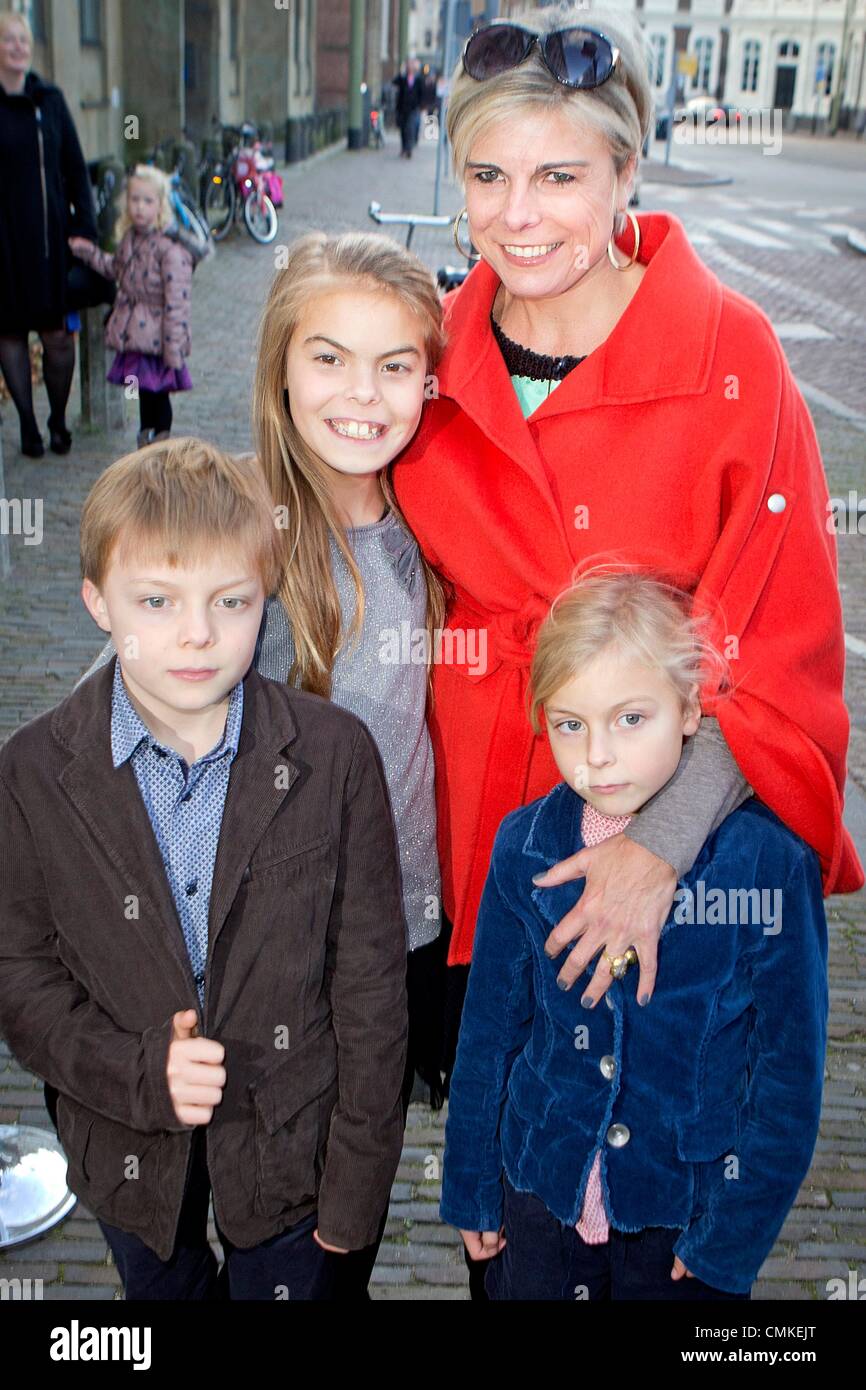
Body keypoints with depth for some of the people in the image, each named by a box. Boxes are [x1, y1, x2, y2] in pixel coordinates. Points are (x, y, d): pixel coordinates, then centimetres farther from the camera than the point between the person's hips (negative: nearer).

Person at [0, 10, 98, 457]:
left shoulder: (50, 99, 9)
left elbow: (75, 168, 11)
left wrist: (84, 224, 4)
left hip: (51, 231, 3)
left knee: (58, 332, 2)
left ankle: (58, 421, 18)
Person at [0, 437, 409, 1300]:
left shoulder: (335, 756, -16)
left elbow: (370, 978, -11)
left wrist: (358, 1179, -7)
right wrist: (139, 1073, -22)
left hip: (288, 1137, -1)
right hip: (131, 1154, 2)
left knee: (286, 1284, 21)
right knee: (161, 1287, 26)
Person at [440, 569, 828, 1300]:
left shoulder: (769, 861, -19)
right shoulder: (525, 847, -10)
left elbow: (790, 1075, -10)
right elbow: (489, 1028, 1)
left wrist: (731, 1239, -7)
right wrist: (471, 1187, 8)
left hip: (688, 1206, -2)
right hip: (541, 1191, 2)